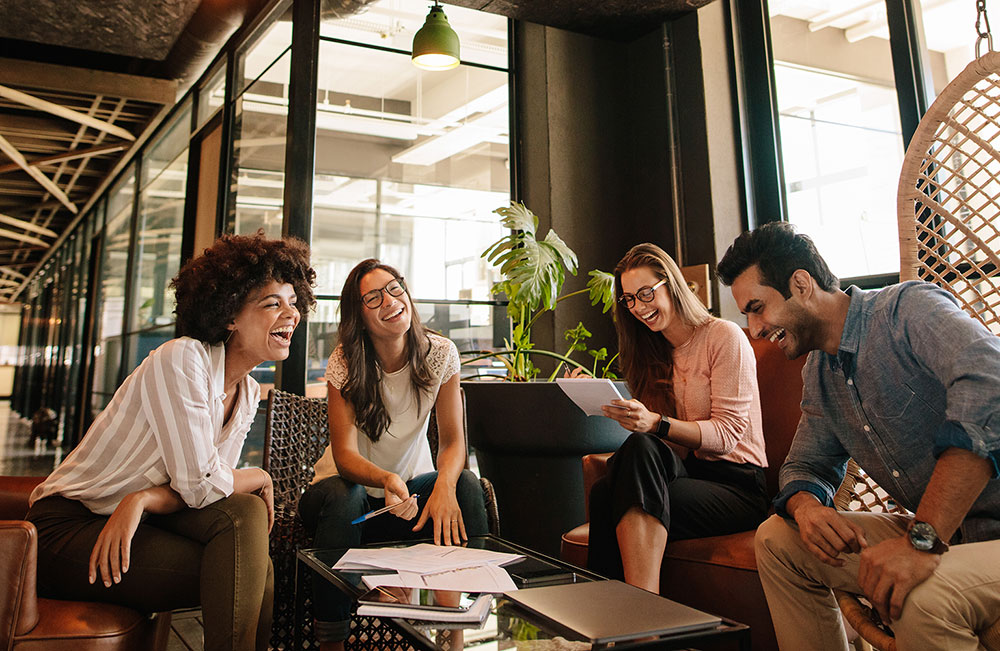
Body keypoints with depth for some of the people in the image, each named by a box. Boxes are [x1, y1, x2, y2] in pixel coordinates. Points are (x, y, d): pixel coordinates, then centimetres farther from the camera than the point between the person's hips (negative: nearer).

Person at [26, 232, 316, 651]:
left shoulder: (249, 394, 4)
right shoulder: (181, 358, -21)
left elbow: (199, 489, -2)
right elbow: (198, 484, -25)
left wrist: (143, 500, -22)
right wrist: (260, 478, -7)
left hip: (136, 523, 7)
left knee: (243, 513, -20)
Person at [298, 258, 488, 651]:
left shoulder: (440, 354, -11)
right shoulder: (345, 363, -16)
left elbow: (453, 439, -12)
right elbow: (345, 454, -23)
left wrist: (444, 484, -35)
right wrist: (387, 480, -45)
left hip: (412, 486, 2)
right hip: (352, 487, -2)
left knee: (466, 486, -26)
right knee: (343, 497, -35)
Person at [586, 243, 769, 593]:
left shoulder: (724, 336, -3)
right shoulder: (656, 354, 18)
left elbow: (727, 433, -12)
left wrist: (655, 423, -27)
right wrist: (631, 418, -7)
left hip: (737, 483, -5)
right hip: (687, 471, 5)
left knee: (640, 448, -34)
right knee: (605, 490, -28)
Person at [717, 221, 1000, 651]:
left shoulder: (909, 308, -16)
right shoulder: (818, 377, 10)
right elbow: (805, 466, 15)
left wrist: (923, 538, -39)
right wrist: (807, 508, -12)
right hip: (934, 532, 8)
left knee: (925, 601, -36)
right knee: (776, 538, 2)